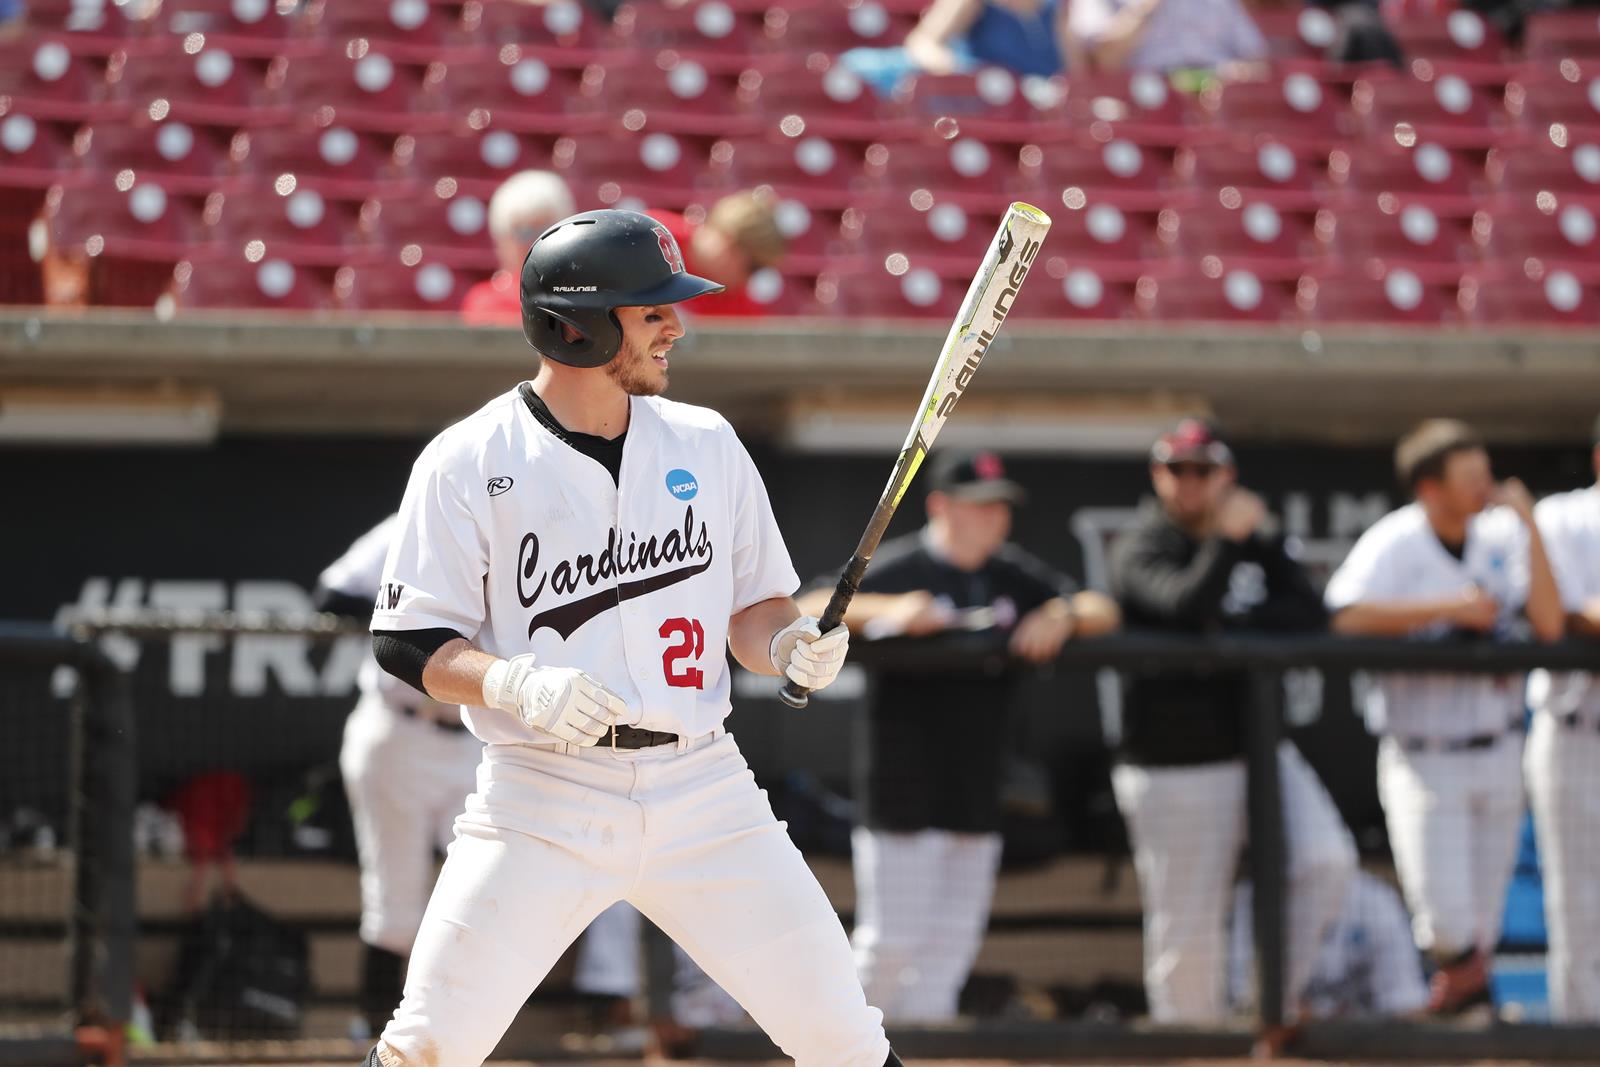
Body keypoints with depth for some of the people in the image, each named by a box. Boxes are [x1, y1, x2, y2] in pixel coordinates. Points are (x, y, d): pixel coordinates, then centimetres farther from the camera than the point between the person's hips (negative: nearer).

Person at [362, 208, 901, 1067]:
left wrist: (788, 648, -8)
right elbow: (407, 642, -4)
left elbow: (752, 605, 15)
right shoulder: (468, 462, -3)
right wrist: (518, 684, -22)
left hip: (701, 789, 3)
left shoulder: (706, 446, 9)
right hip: (541, 799, -3)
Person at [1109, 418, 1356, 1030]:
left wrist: (1234, 625, -13)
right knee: (1186, 930, -1)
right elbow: (1184, 606, -25)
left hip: (1259, 749, 4)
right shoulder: (1141, 550, -5)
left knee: (1326, 860, -16)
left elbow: (1310, 613, -3)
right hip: (1174, 767, -4)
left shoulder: (1259, 541, 11)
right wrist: (1228, 538, -23)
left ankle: (1279, 999, -2)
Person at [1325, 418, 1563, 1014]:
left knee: (1483, 917, 11)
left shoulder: (1501, 536, -1)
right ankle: (1459, 965, 21)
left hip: (1497, 755, 4)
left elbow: (1549, 626, -11)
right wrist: (1450, 607, -26)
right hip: (1422, 757, -4)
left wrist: (1530, 527, -15)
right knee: (1444, 915, -11)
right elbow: (1347, 617, -29)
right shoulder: (1394, 544, -13)